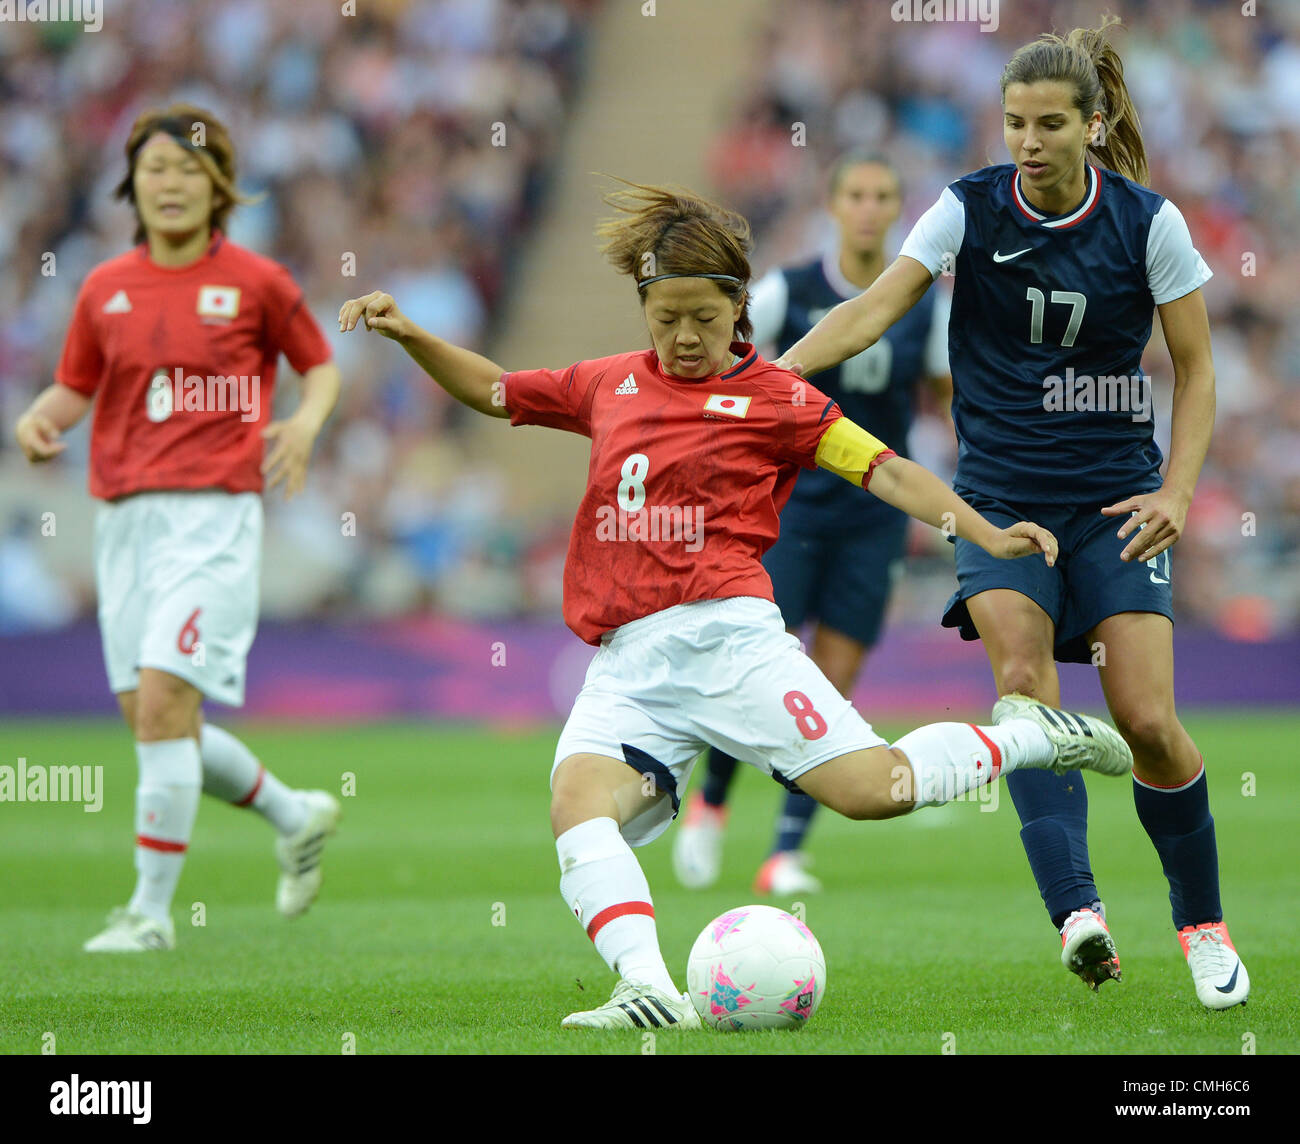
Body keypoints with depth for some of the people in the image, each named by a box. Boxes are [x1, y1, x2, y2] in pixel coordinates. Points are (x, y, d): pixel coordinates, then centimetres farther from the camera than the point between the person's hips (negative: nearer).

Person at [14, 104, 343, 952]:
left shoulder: (255, 282, 0)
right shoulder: (106, 290, 9)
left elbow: (321, 364, 11)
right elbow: (75, 388, 17)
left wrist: (308, 420, -9)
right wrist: (40, 420, -5)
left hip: (214, 515, -5)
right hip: (126, 519, 5)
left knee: (163, 701, -16)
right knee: (153, 722, 6)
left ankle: (152, 908, -10)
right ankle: (297, 817, 30)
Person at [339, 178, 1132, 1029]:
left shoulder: (774, 398, 8)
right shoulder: (611, 385, 21)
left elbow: (885, 469, 3)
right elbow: (491, 389, 34)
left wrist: (988, 536, -9)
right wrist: (410, 334, 21)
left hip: (724, 635, -4)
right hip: (625, 664, 4)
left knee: (872, 788, -16)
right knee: (578, 804, -26)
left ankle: (1026, 737, 12)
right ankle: (651, 992, -40)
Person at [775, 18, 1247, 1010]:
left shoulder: (1147, 221, -5)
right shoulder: (971, 209, -4)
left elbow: (1196, 369, 1)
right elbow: (875, 308, -14)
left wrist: (1175, 492, -11)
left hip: (1114, 495, -1)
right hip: (1000, 492, 1)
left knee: (1147, 720, -9)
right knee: (1022, 684, -21)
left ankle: (1205, 925, 10)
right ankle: (1077, 911, -31)